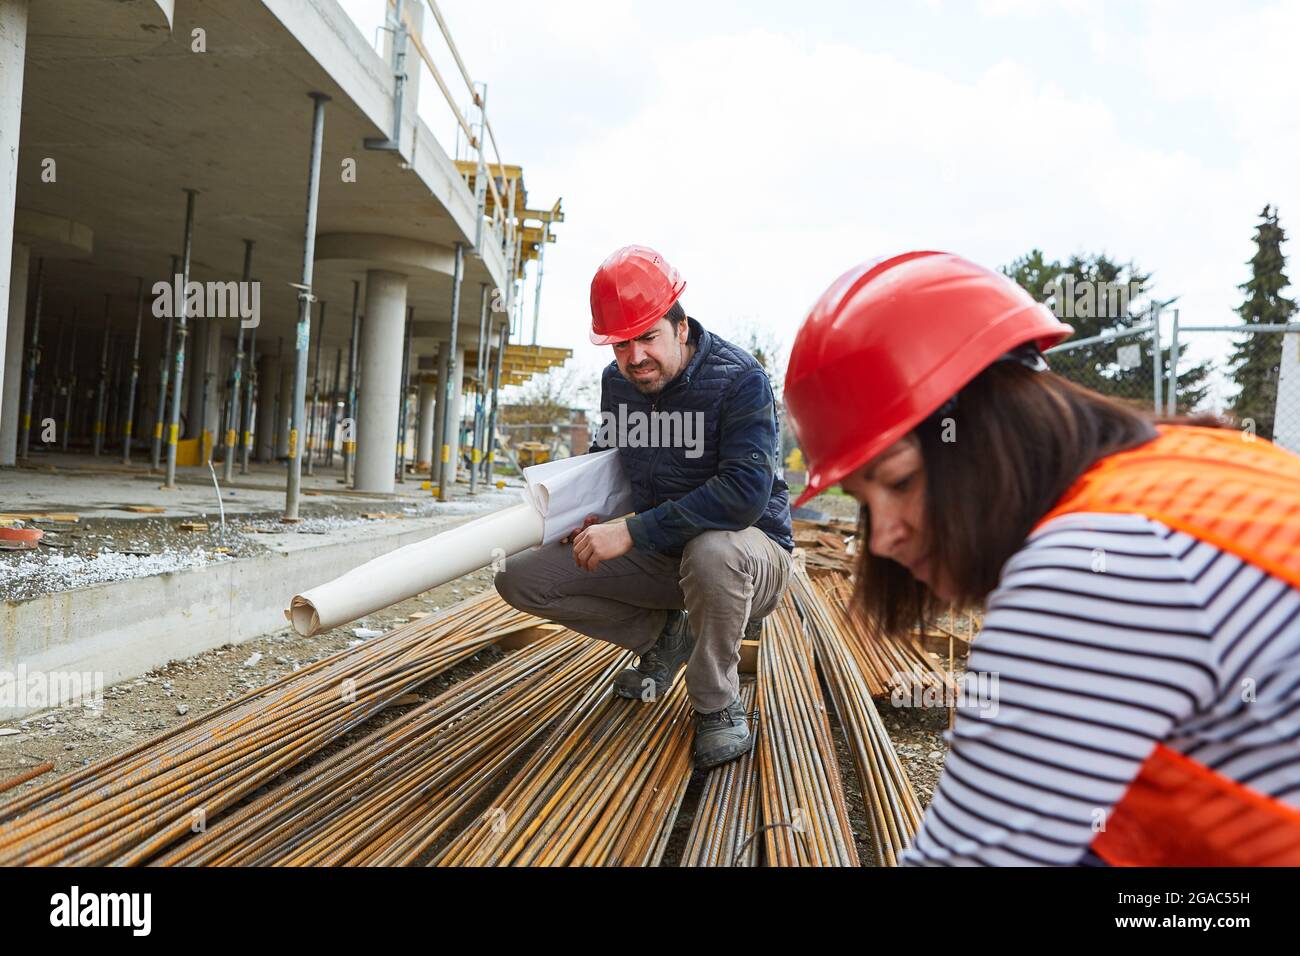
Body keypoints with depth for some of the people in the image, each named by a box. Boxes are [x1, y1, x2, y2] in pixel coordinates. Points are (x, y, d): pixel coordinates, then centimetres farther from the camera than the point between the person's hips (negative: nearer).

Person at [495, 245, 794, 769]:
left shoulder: (739, 378, -22)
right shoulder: (617, 381, 0)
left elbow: (746, 492, -33)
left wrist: (633, 531, -32)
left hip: (750, 546, -6)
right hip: (658, 554, 6)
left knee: (714, 551, -44)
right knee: (519, 578, -4)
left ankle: (717, 704, -14)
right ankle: (661, 635, 11)